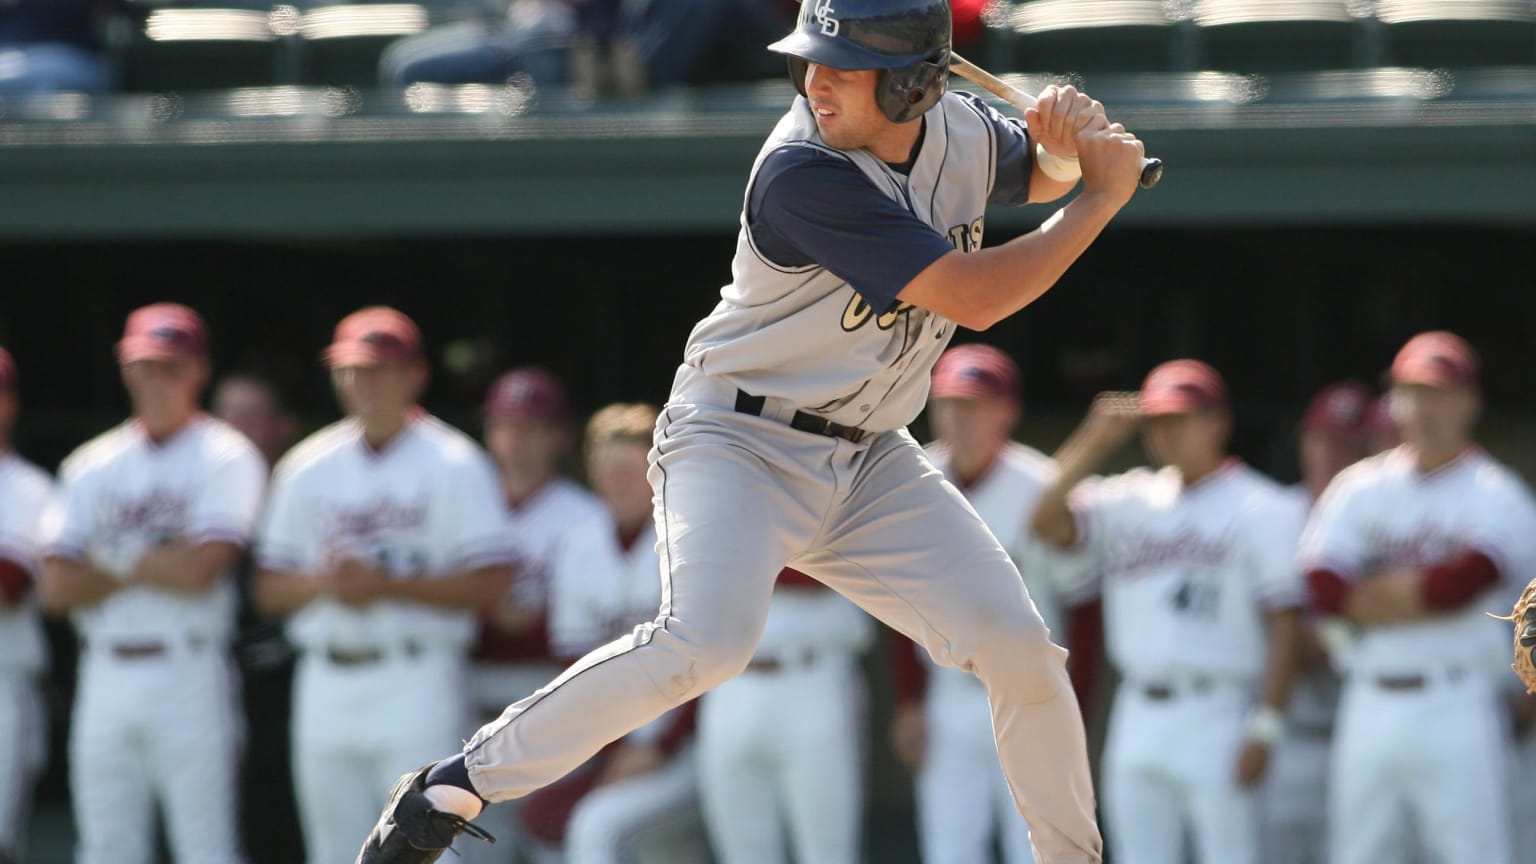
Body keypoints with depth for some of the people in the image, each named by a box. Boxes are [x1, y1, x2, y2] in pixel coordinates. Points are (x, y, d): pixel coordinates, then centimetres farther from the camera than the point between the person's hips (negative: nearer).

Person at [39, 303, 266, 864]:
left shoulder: (224, 457, 0)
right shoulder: (92, 465, 14)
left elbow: (201, 568, -14)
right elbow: (56, 588, 3)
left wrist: (118, 559, -1)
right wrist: (159, 565, -5)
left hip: (188, 675, -5)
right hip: (105, 677, 5)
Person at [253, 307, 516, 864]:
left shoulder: (453, 465, -2)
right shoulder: (307, 467, 12)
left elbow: (489, 583, -10)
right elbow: (270, 589, 12)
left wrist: (385, 586, -17)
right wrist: (323, 584, -11)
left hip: (417, 686, -5)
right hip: (325, 686, 5)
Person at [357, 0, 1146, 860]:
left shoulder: (964, 133, -2)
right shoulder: (804, 175, -25)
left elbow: (1038, 175, 24)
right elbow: (972, 297, -25)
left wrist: (1068, 138, -1)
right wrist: (1106, 194, -15)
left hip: (871, 462, 7)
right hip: (739, 442, -6)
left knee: (1019, 645, -7)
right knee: (709, 637, -30)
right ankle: (455, 786, -21)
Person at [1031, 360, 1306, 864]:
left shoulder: (1263, 510, -4)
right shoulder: (1131, 500, 12)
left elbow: (1284, 628, -8)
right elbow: (1048, 523, 0)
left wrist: (1264, 729, -15)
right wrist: (1095, 440, -5)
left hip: (1216, 715, -6)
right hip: (1137, 718, 6)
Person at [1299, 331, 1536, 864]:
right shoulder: (1357, 488, 11)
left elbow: (1462, 582, -17)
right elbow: (1321, 588, -3)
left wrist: (1369, 592, -5)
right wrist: (1419, 595, -12)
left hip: (1456, 713, -4)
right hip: (1369, 707, 5)